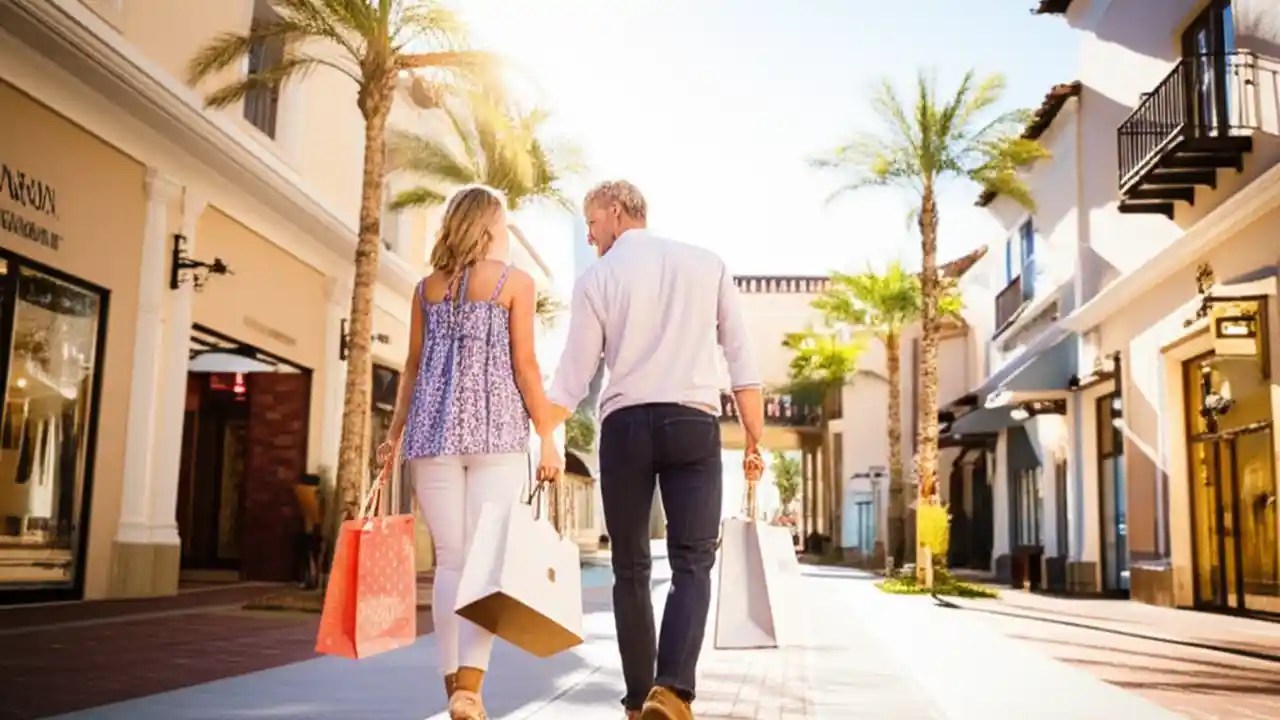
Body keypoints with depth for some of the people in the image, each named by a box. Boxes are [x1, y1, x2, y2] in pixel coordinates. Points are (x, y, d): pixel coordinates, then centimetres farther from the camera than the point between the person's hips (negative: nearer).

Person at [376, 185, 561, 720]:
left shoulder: (427, 286, 13)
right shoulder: (514, 281, 2)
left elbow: (414, 365, 13)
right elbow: (524, 365, -3)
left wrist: (396, 433, 20)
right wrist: (547, 435, 0)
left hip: (434, 430, 4)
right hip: (496, 430, -3)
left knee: (451, 561, 7)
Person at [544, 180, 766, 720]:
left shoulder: (596, 279, 6)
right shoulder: (706, 263, 10)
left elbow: (573, 379, 3)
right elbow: (741, 358, 6)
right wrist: (754, 440, 9)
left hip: (624, 425, 0)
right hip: (693, 423, 0)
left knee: (631, 569, 10)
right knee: (692, 564, 0)